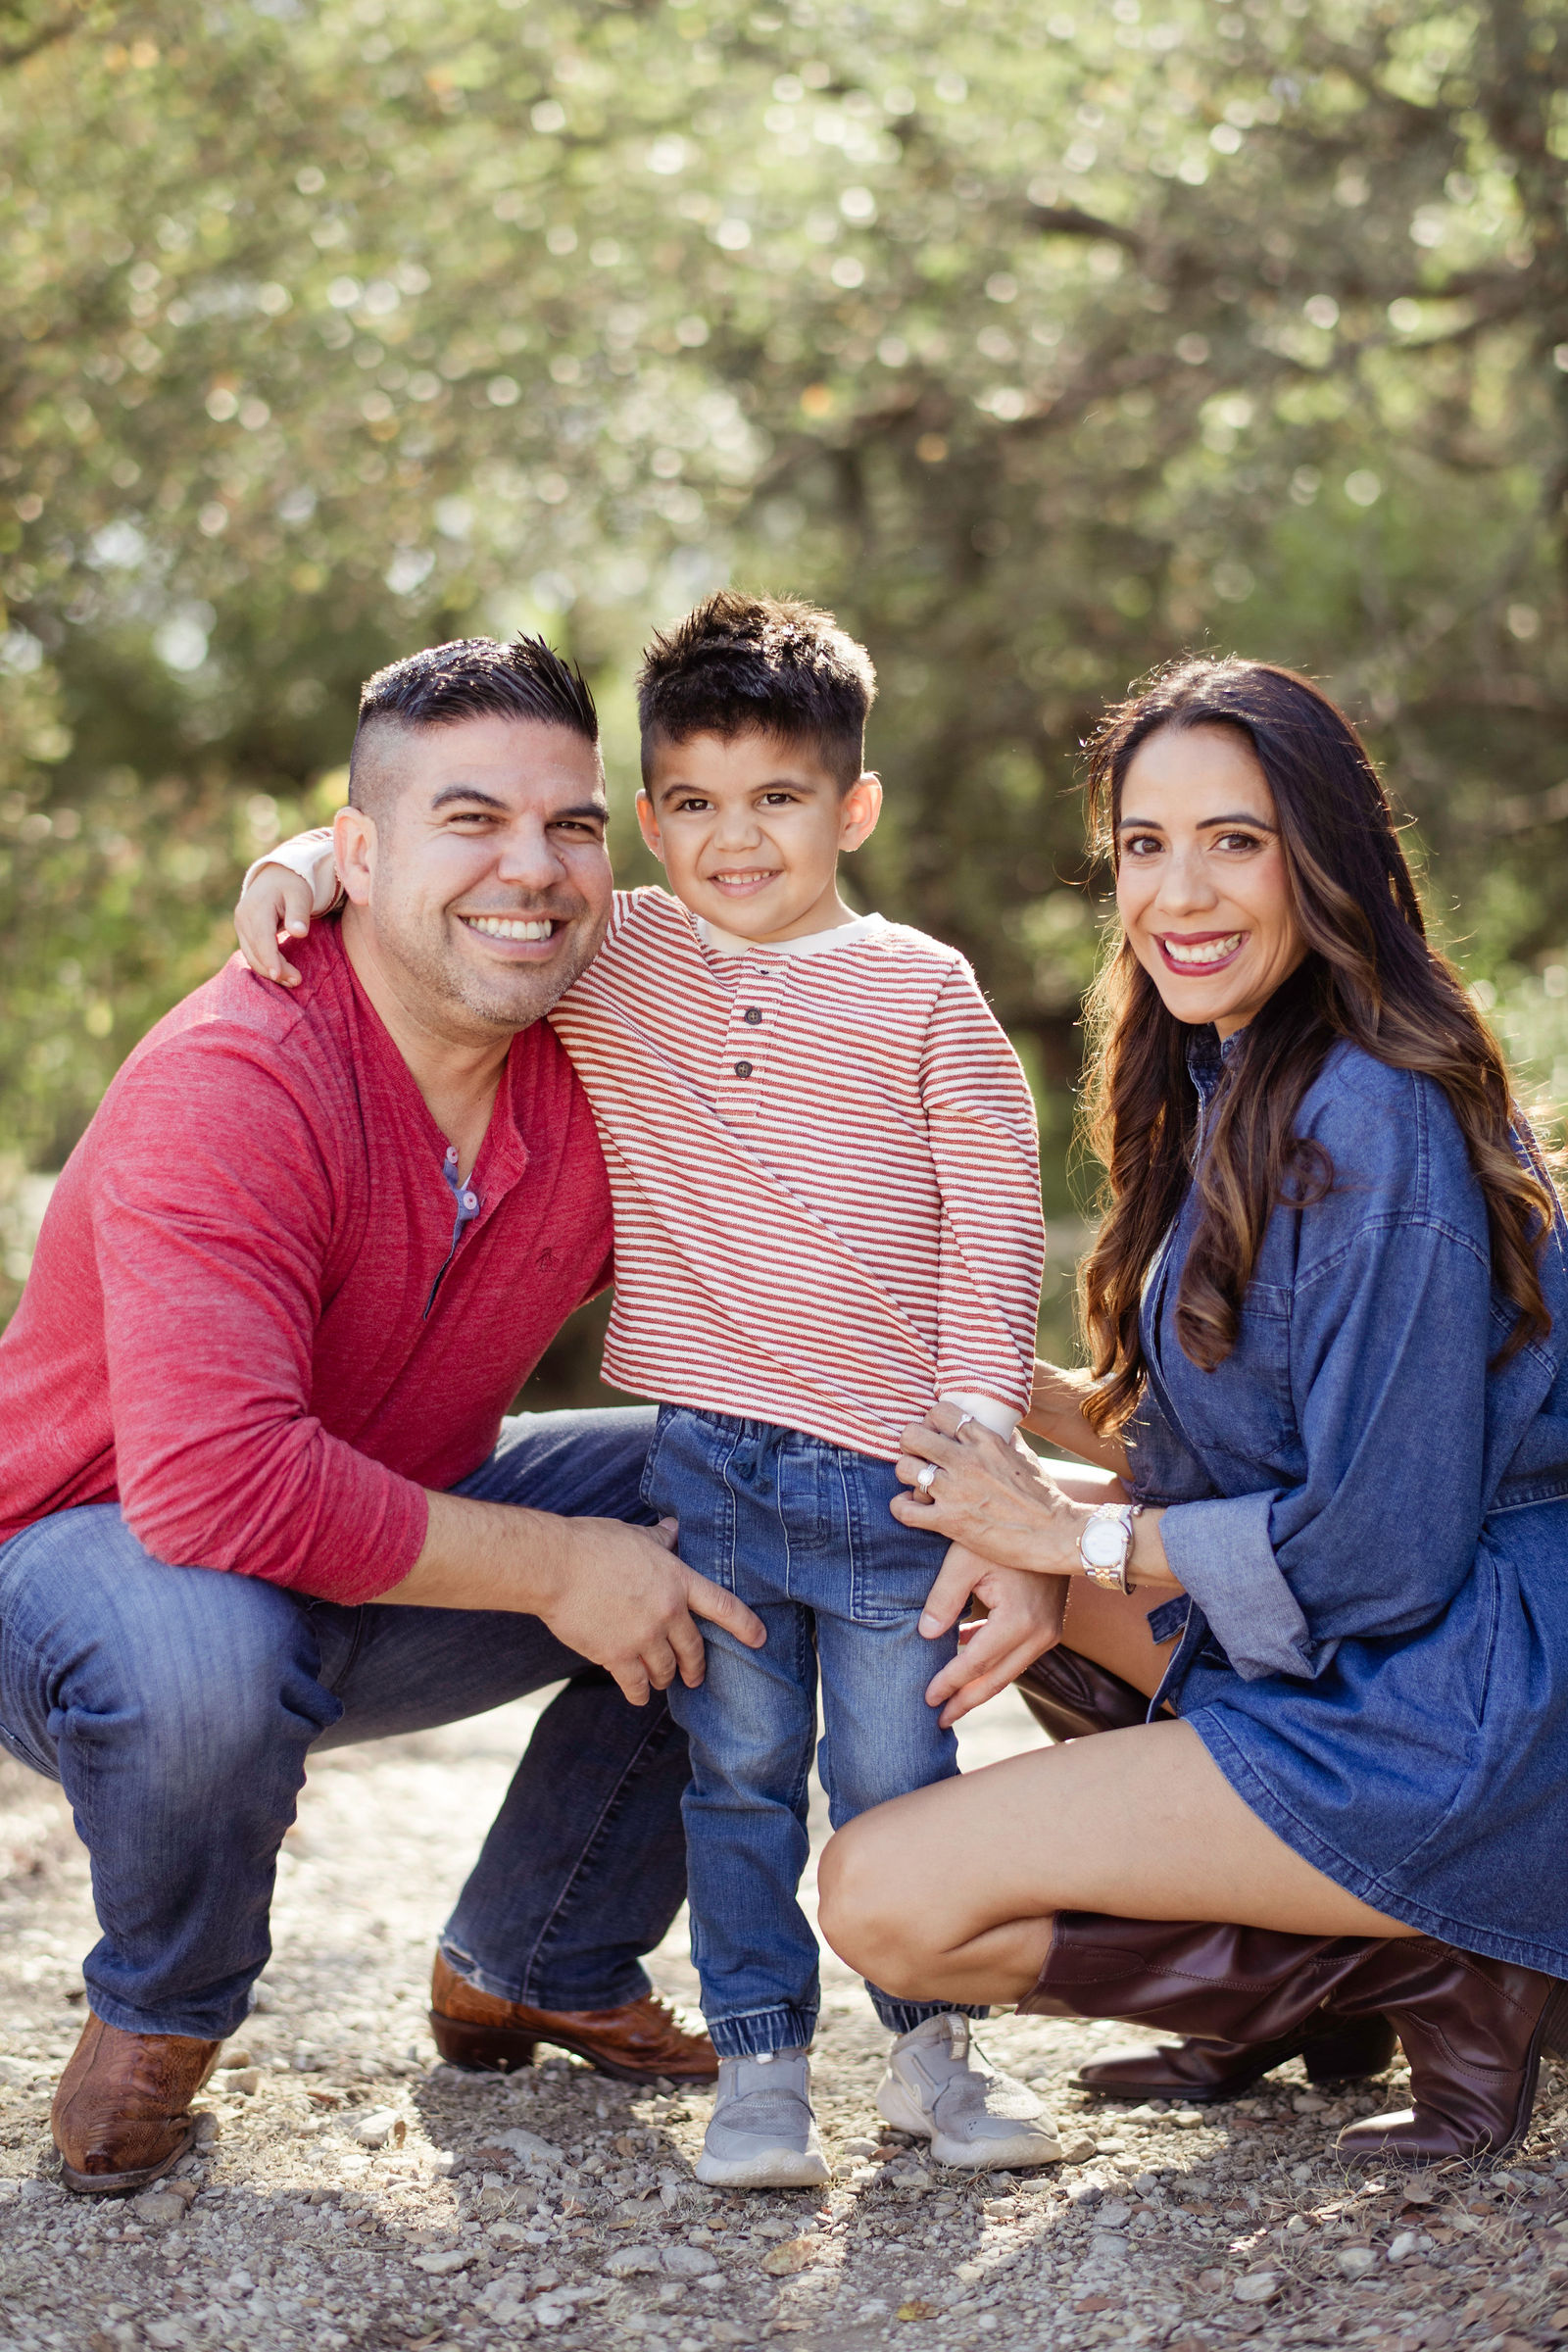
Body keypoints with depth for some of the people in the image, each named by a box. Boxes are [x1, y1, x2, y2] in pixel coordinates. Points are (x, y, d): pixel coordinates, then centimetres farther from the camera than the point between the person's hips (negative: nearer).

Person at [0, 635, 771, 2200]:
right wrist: (552, 1566, -32)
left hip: (388, 1558, 7)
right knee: (207, 1642, -41)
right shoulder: (232, 1090, -31)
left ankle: (538, 1970, 14)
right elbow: (214, 1482, -42)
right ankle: (158, 2012, -4)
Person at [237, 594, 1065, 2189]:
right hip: (705, 1459, 1)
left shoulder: (923, 993, 1)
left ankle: (932, 2050, 26)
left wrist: (983, 1458, -7)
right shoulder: (606, 964, 6)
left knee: (897, 1776, 7)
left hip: (893, 1467, -1)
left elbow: (991, 1230, -1)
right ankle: (758, 2065, 21)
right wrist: (310, 869, -5)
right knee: (736, 1775, 8)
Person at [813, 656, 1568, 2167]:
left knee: (885, 1898, -13)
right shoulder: (1235, 1092, 10)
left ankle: (1423, 1974, -4)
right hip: (1351, 1652, 10)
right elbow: (1227, 1436, 17)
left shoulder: (1369, 1129, -20)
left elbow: (1382, 1552, -20)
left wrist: (1072, 1536, -11)